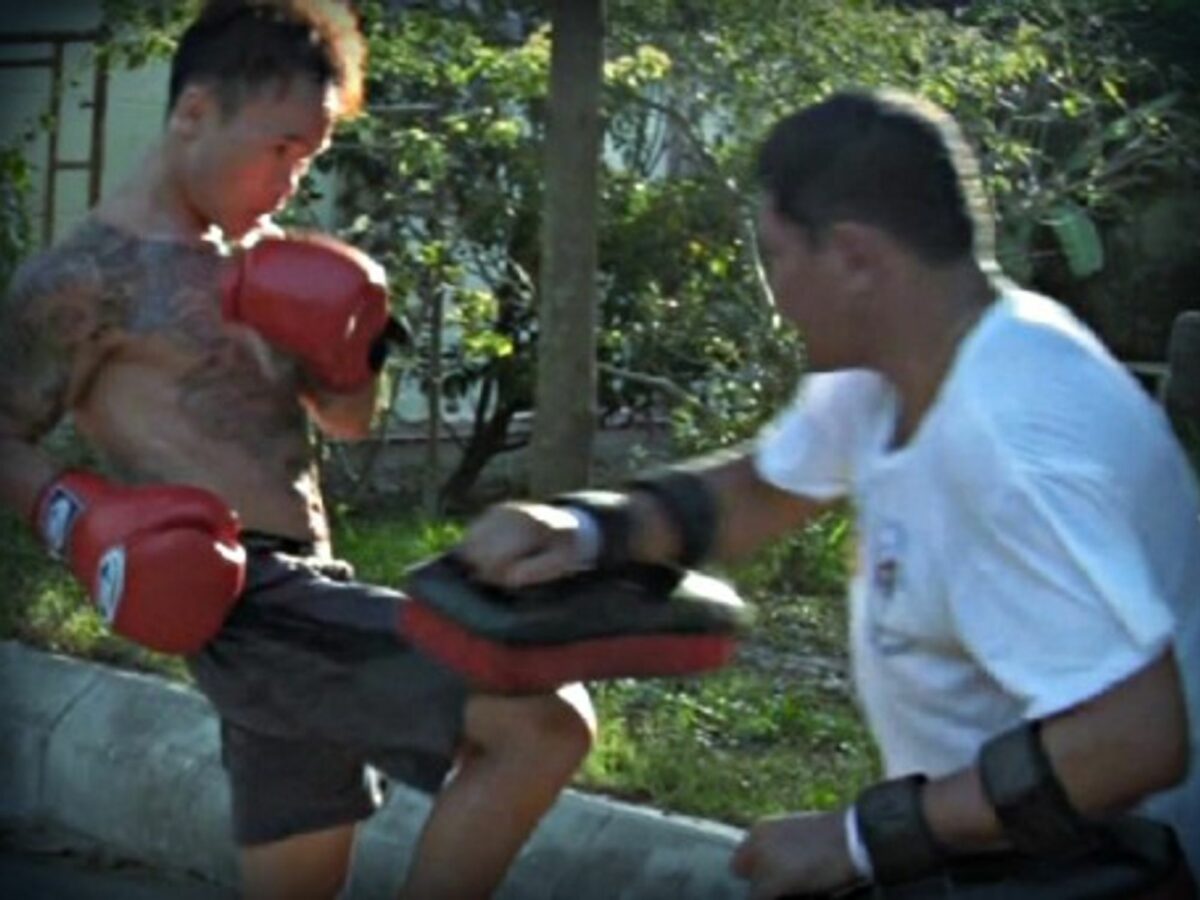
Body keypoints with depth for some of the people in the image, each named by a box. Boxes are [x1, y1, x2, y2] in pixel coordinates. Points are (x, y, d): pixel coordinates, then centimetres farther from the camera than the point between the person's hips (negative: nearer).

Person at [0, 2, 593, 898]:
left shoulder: (258, 252, 15)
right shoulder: (89, 276, -10)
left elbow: (349, 418, 22)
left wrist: (348, 345, 1)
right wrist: (78, 516, -25)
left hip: (294, 606, 9)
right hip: (255, 610, -9)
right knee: (545, 722, -21)